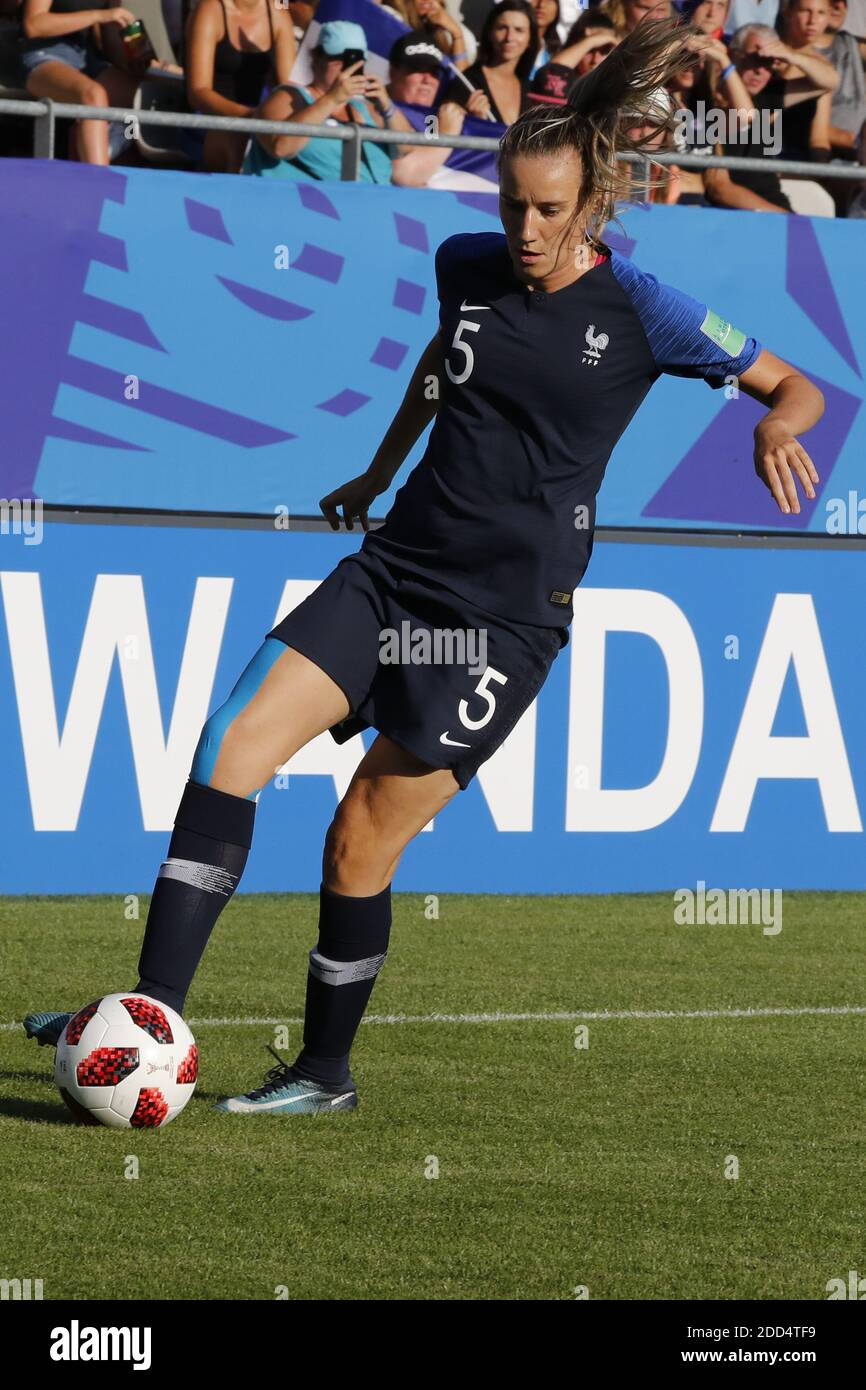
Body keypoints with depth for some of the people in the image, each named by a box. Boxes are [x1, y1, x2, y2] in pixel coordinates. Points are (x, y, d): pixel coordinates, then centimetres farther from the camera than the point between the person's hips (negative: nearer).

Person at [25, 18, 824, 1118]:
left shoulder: (639, 312, -8)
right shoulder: (468, 266, 6)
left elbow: (793, 386, -1)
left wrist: (778, 425, -23)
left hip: (507, 614, -5)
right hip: (394, 568, 5)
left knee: (360, 841, -6)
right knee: (230, 747, -13)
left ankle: (326, 1071, 16)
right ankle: (151, 1020, -15)